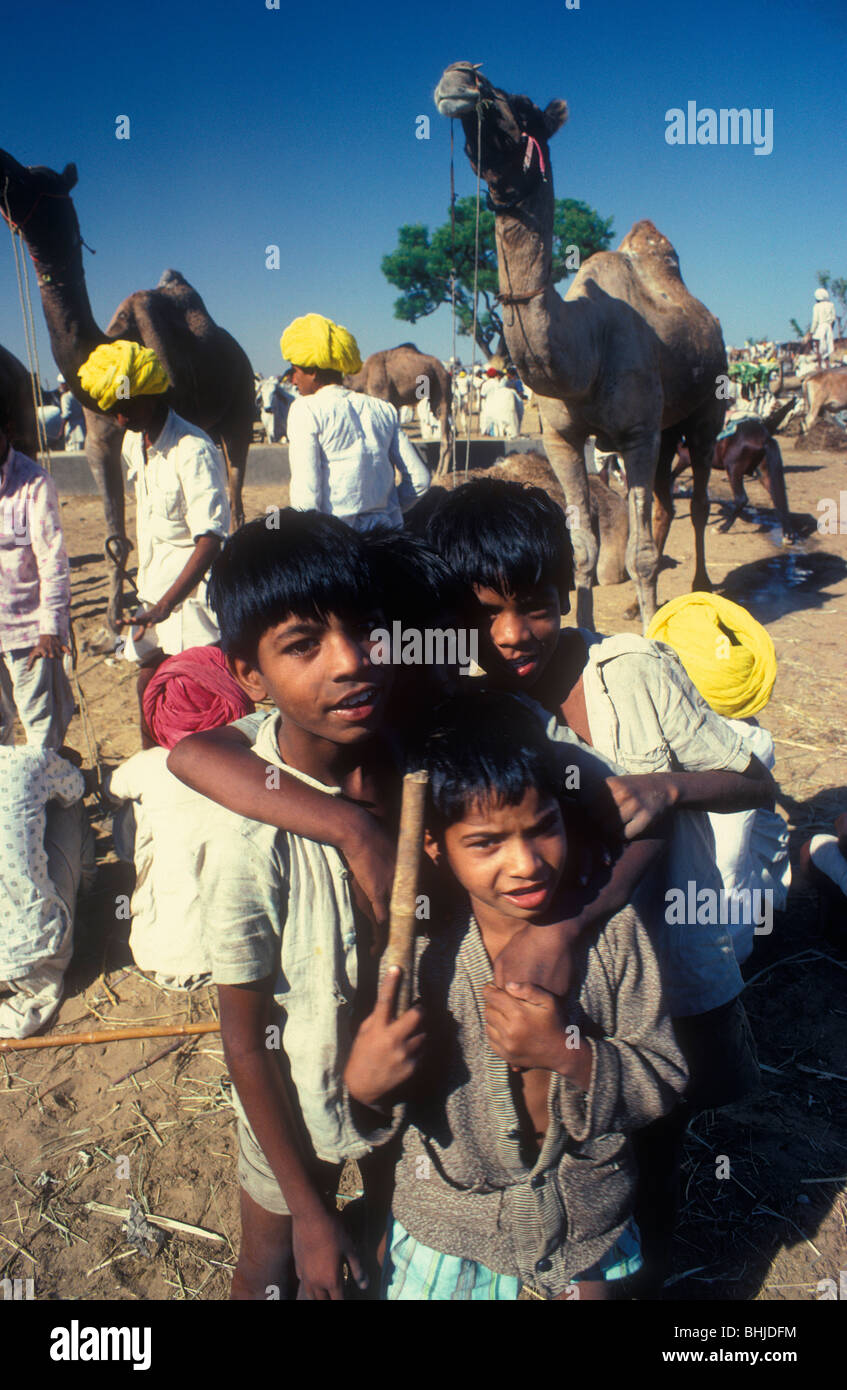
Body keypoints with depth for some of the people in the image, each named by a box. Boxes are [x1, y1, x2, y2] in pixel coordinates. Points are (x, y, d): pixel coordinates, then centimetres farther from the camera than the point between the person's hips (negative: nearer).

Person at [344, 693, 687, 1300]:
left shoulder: (611, 930, -19)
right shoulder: (415, 949, -21)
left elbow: (664, 1085, -13)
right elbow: (380, 1118, -11)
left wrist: (569, 1055, -30)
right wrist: (364, 1087, -34)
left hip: (588, 1223, 1)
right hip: (447, 1223, -1)